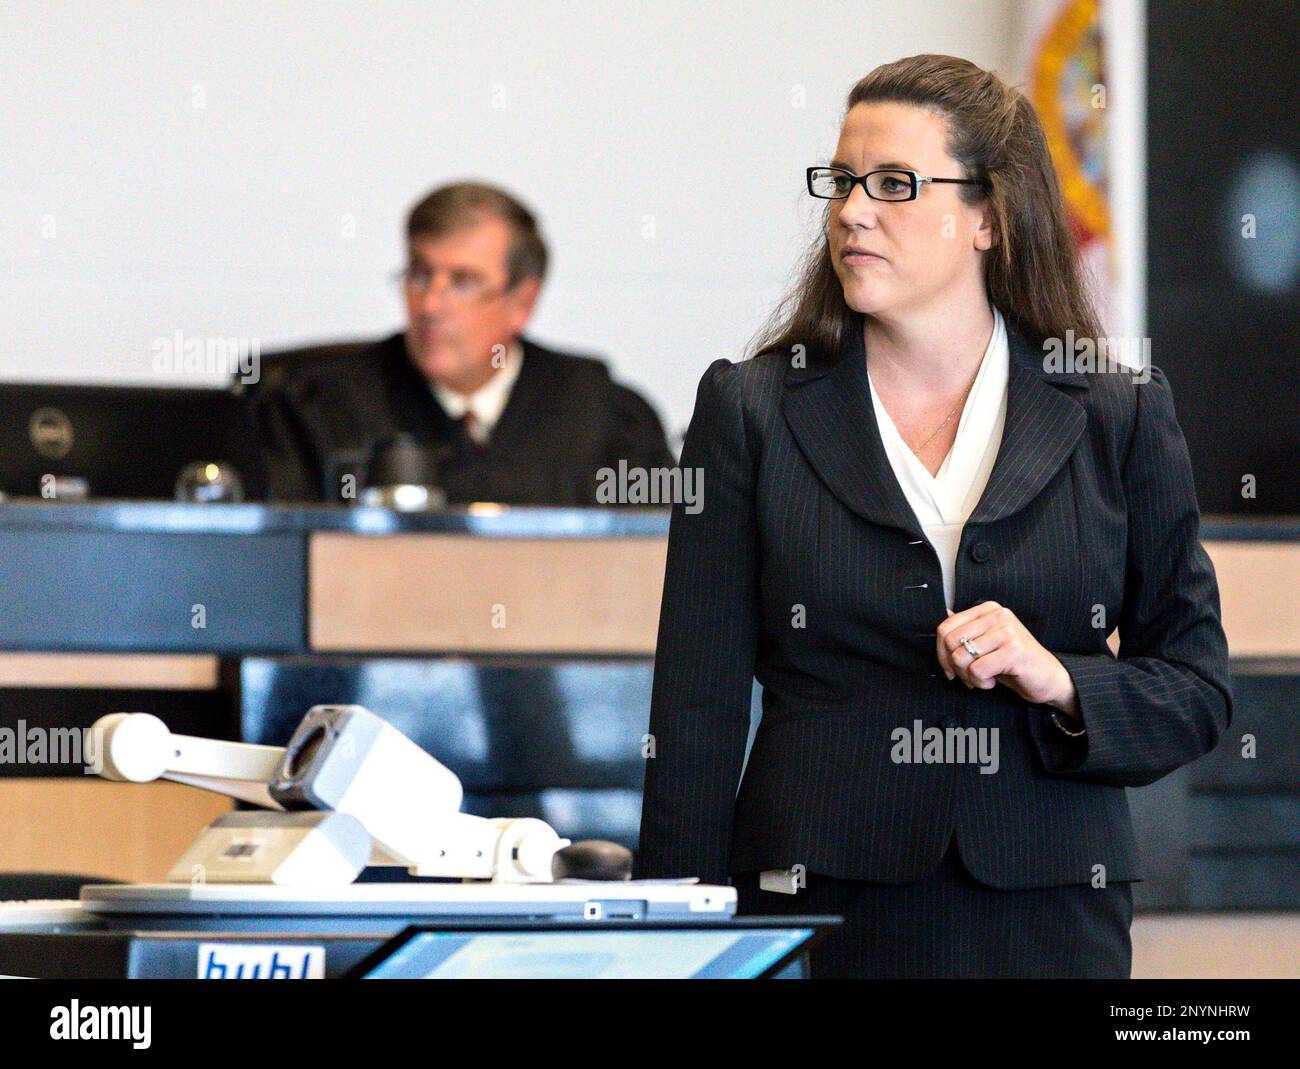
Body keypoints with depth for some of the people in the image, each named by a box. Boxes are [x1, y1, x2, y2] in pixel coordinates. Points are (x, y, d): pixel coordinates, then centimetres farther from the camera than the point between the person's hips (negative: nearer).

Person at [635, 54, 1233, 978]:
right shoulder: (750, 409, 5)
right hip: (821, 903, 0)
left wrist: (1059, 683, -11)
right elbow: (698, 711, 3)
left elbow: (1198, 689, 8)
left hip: (1049, 912, 1)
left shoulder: (1121, 417, 7)